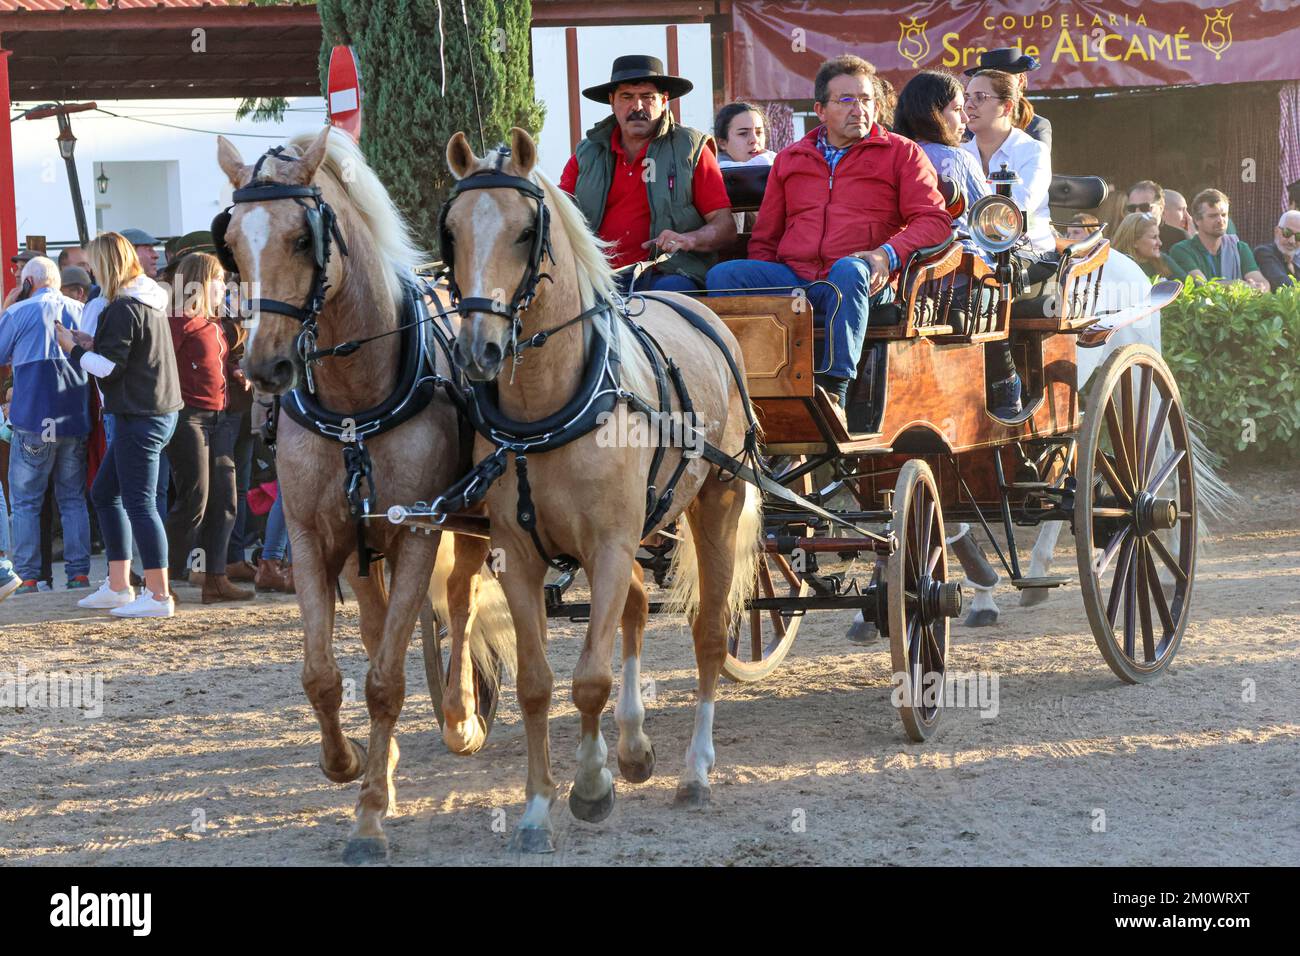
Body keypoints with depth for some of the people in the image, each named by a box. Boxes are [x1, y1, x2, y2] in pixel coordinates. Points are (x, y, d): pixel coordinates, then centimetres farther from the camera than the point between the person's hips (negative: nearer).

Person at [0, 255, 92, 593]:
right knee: (73, 499, 12)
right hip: (76, 421, 4)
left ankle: (28, 577, -1)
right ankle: (79, 573, 7)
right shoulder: (81, 311, 7)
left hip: (33, 422, -4)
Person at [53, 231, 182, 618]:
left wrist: (74, 349, -3)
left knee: (139, 503, -7)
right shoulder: (150, 302, 13)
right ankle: (118, 586, 19)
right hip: (157, 410, 10)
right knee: (104, 492, 17)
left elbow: (108, 366, -18)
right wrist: (93, 344, 13)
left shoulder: (124, 308, -17)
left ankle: (159, 596, -6)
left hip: (139, 417, -10)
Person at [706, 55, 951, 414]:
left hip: (859, 281, -3)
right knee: (723, 275, -23)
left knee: (848, 270, -40)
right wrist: (763, 285, 4)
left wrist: (889, 253, -16)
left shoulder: (901, 153, 15)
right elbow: (764, 237, 26)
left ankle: (835, 388, -48)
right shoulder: (790, 159, 25)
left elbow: (935, 219, 3)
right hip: (791, 278, 4)